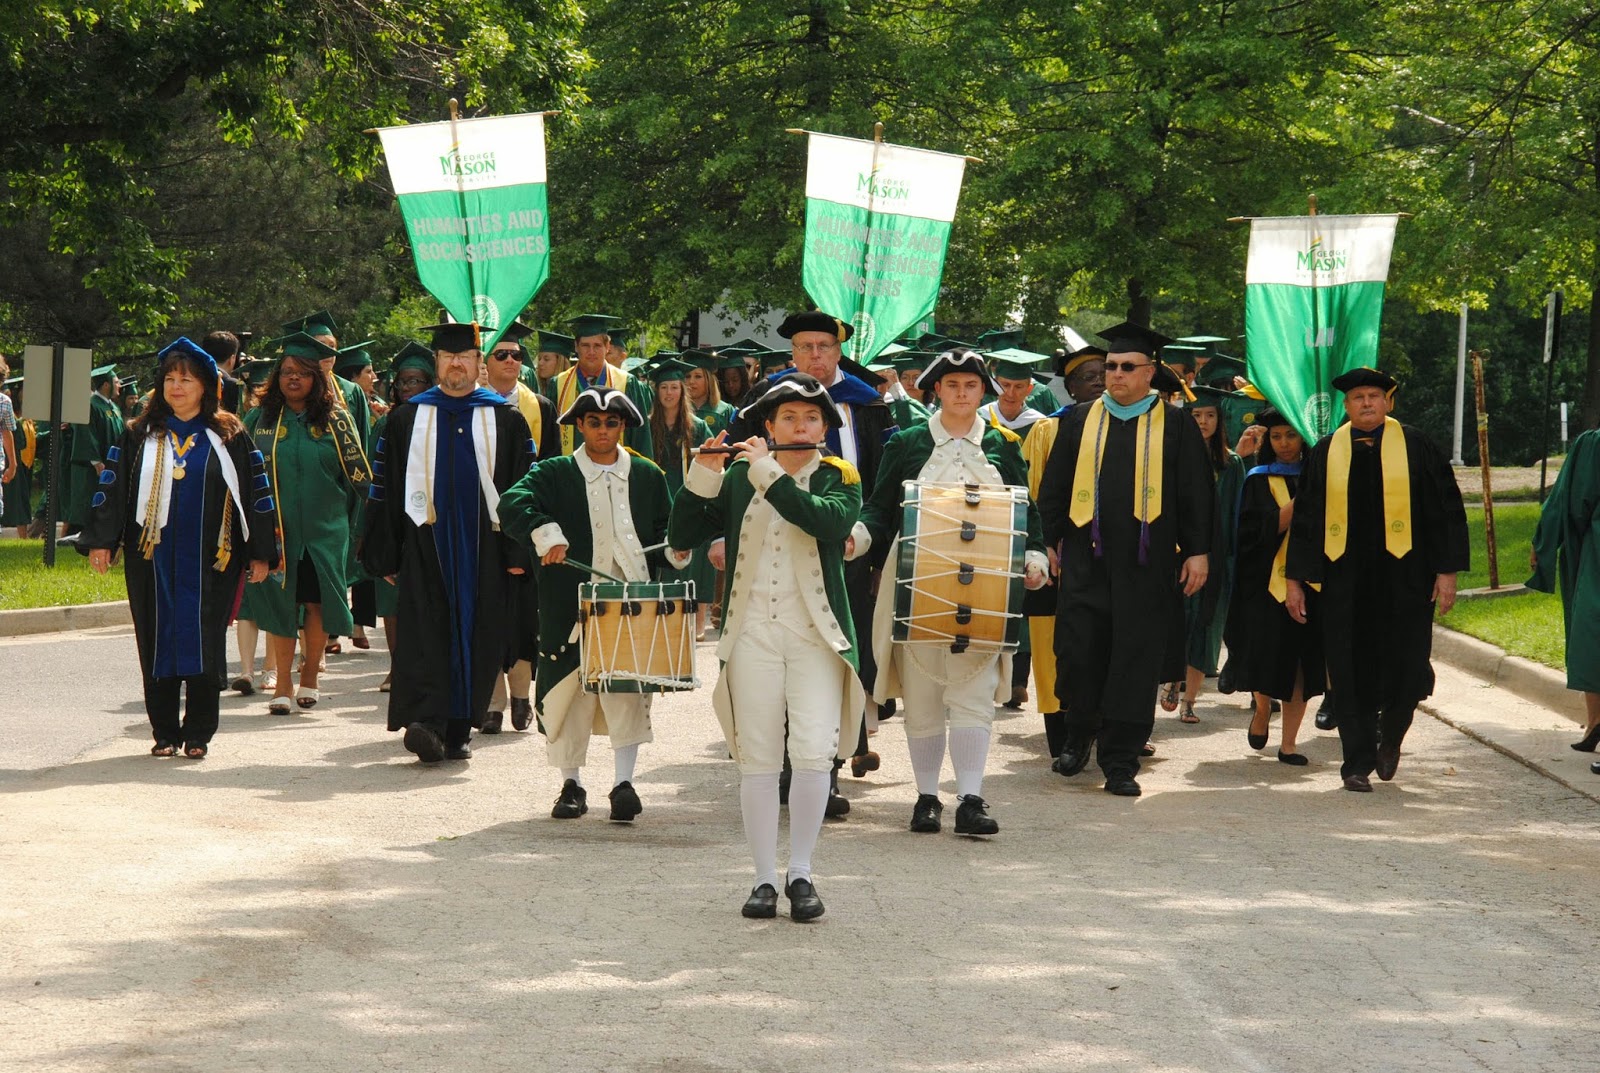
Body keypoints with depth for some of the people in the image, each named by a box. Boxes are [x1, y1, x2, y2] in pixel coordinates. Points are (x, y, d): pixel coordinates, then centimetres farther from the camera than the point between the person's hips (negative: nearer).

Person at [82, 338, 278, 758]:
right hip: (154, 558, 1)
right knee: (158, 642, 3)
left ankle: (198, 734, 6)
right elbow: (112, 487, 5)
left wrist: (260, 552, 0)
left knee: (204, 642, -2)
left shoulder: (228, 437, 5)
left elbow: (255, 492, 5)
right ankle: (164, 732, 10)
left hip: (210, 560, -1)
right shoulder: (140, 436, 8)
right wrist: (100, 541, -6)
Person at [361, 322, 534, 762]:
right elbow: (385, 489, 9)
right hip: (424, 542, -1)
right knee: (424, 632, -13)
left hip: (483, 544, 1)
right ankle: (425, 722, -23)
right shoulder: (406, 418, 10)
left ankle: (458, 729, 10)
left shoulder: (506, 420, 9)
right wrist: (385, 556, 3)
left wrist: (518, 552, -1)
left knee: (476, 636, 1)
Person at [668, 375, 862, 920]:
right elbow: (682, 536, 3)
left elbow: (829, 520, -19)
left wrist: (768, 473, -18)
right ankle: (764, 879, 9)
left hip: (815, 634, -2)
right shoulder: (739, 476, 9)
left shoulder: (839, 477, 4)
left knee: (814, 752, -13)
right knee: (757, 759, 2)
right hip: (752, 633, 2)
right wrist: (703, 476, -10)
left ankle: (801, 873, 0)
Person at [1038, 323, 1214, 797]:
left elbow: (1196, 492, 5)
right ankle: (1080, 736, 25)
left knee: (1135, 661, -1)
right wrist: (1052, 540, 7)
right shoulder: (1080, 421, 10)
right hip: (1086, 558, 2)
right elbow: (1053, 487, 13)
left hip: (1145, 563, -2)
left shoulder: (1174, 426, 5)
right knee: (1078, 651, 0)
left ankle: (1120, 760, 6)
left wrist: (1197, 551, 0)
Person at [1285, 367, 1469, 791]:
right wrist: (1295, 579, 4)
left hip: (1403, 577, -1)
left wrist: (1447, 571, -5)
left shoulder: (1415, 447, 1)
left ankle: (1390, 736, 29)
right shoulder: (1327, 452, 6)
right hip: (1345, 578, 1)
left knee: (1404, 667, 0)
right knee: (1352, 675, 1)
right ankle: (1358, 761, 11)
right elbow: (1306, 517, 8)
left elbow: (1445, 509, 2)